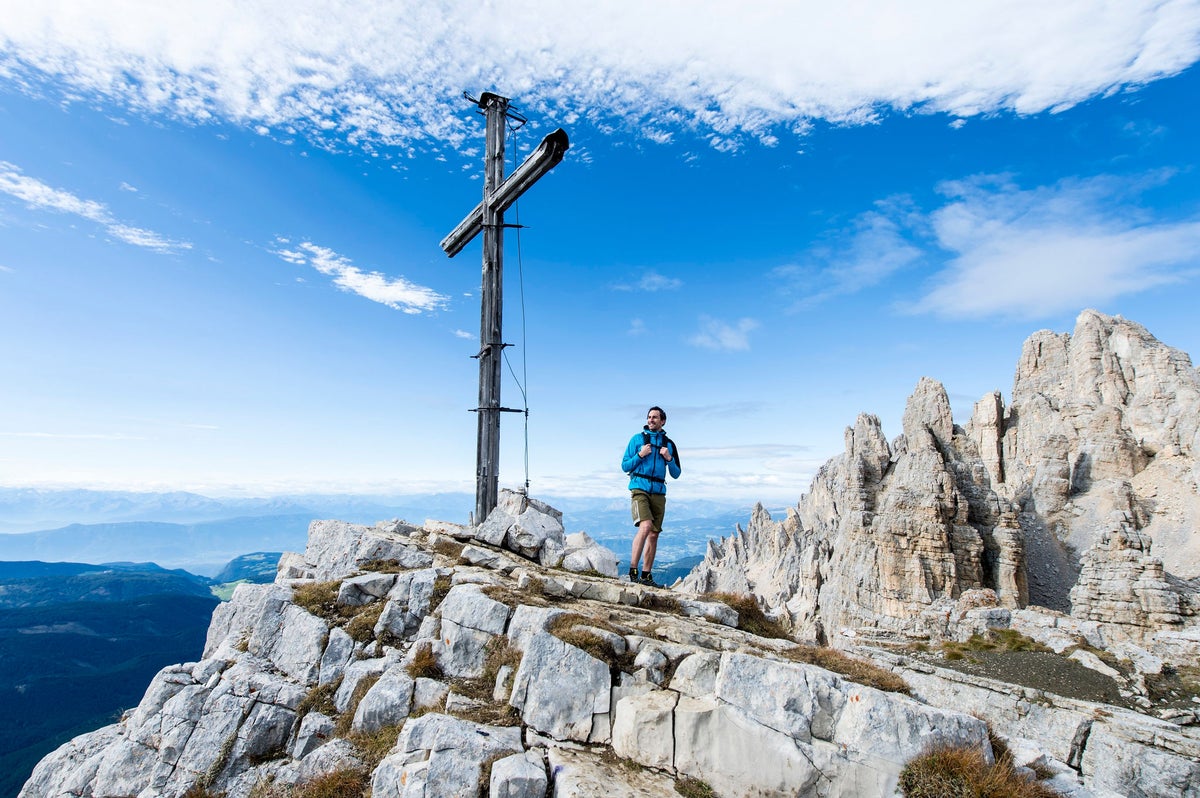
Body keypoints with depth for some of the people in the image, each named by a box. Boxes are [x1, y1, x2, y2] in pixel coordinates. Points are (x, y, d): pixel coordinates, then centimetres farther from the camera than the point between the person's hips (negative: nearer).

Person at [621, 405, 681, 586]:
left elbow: (676, 474, 14)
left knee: (654, 534, 4)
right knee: (645, 526, -24)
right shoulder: (637, 439, 6)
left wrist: (669, 459, -4)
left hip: (658, 492, 4)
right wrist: (640, 455, -10)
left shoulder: (669, 444, 14)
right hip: (639, 488, -4)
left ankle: (646, 575, 13)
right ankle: (633, 570, -20)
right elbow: (625, 466, 4)